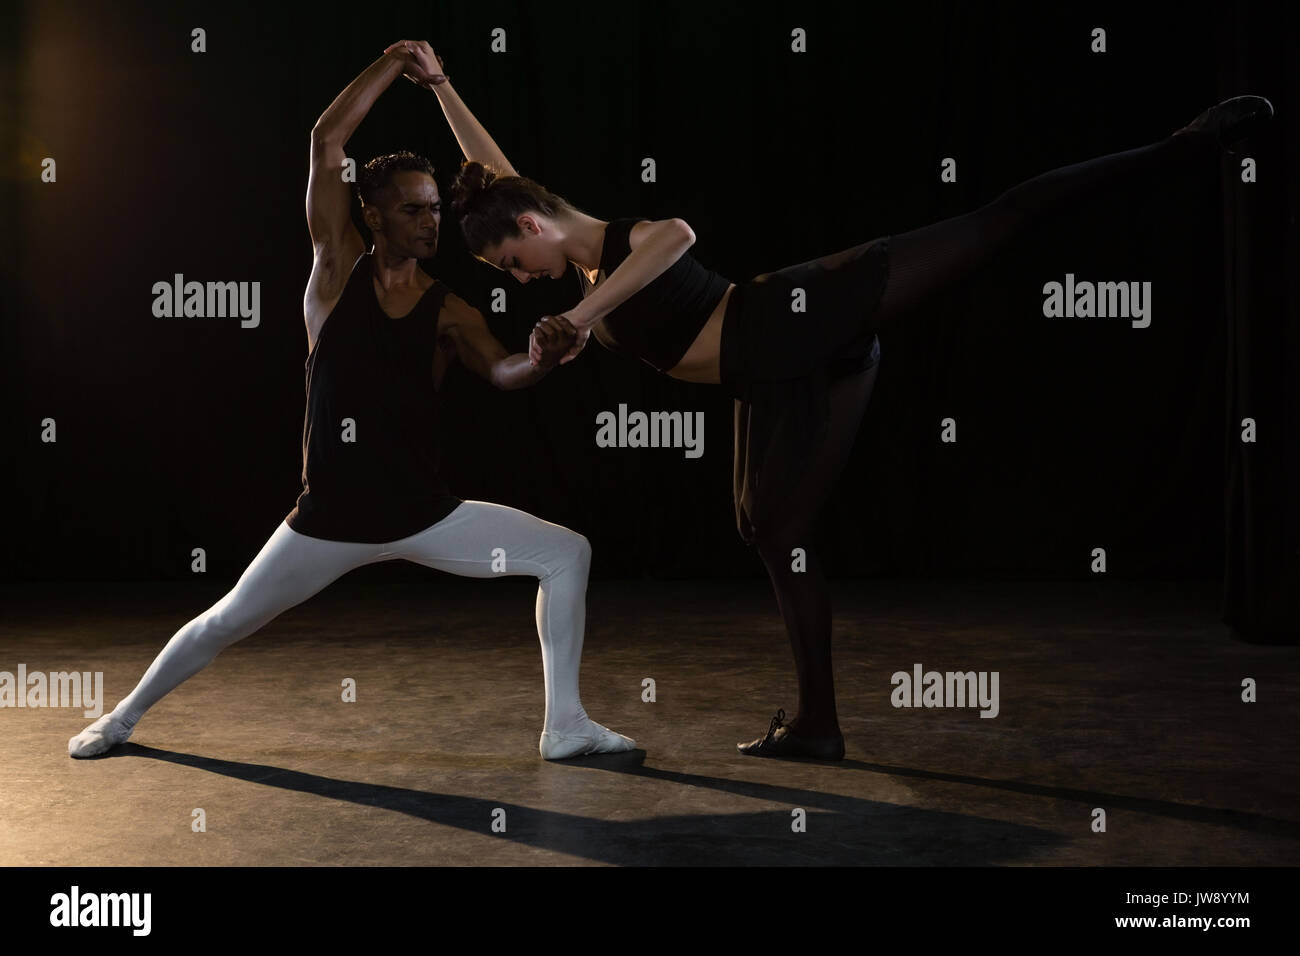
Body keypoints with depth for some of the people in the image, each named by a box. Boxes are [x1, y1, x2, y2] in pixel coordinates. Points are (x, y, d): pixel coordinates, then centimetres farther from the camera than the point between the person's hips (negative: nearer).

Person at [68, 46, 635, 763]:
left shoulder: (448, 312, -1)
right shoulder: (339, 266, -4)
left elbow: (503, 372, -19)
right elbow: (327, 138, -11)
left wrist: (542, 360, -41)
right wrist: (396, 63, -8)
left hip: (427, 515, 2)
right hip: (331, 516, -2)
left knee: (568, 554, -8)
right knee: (226, 622, 9)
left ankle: (565, 725, -1)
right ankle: (125, 715, 36)